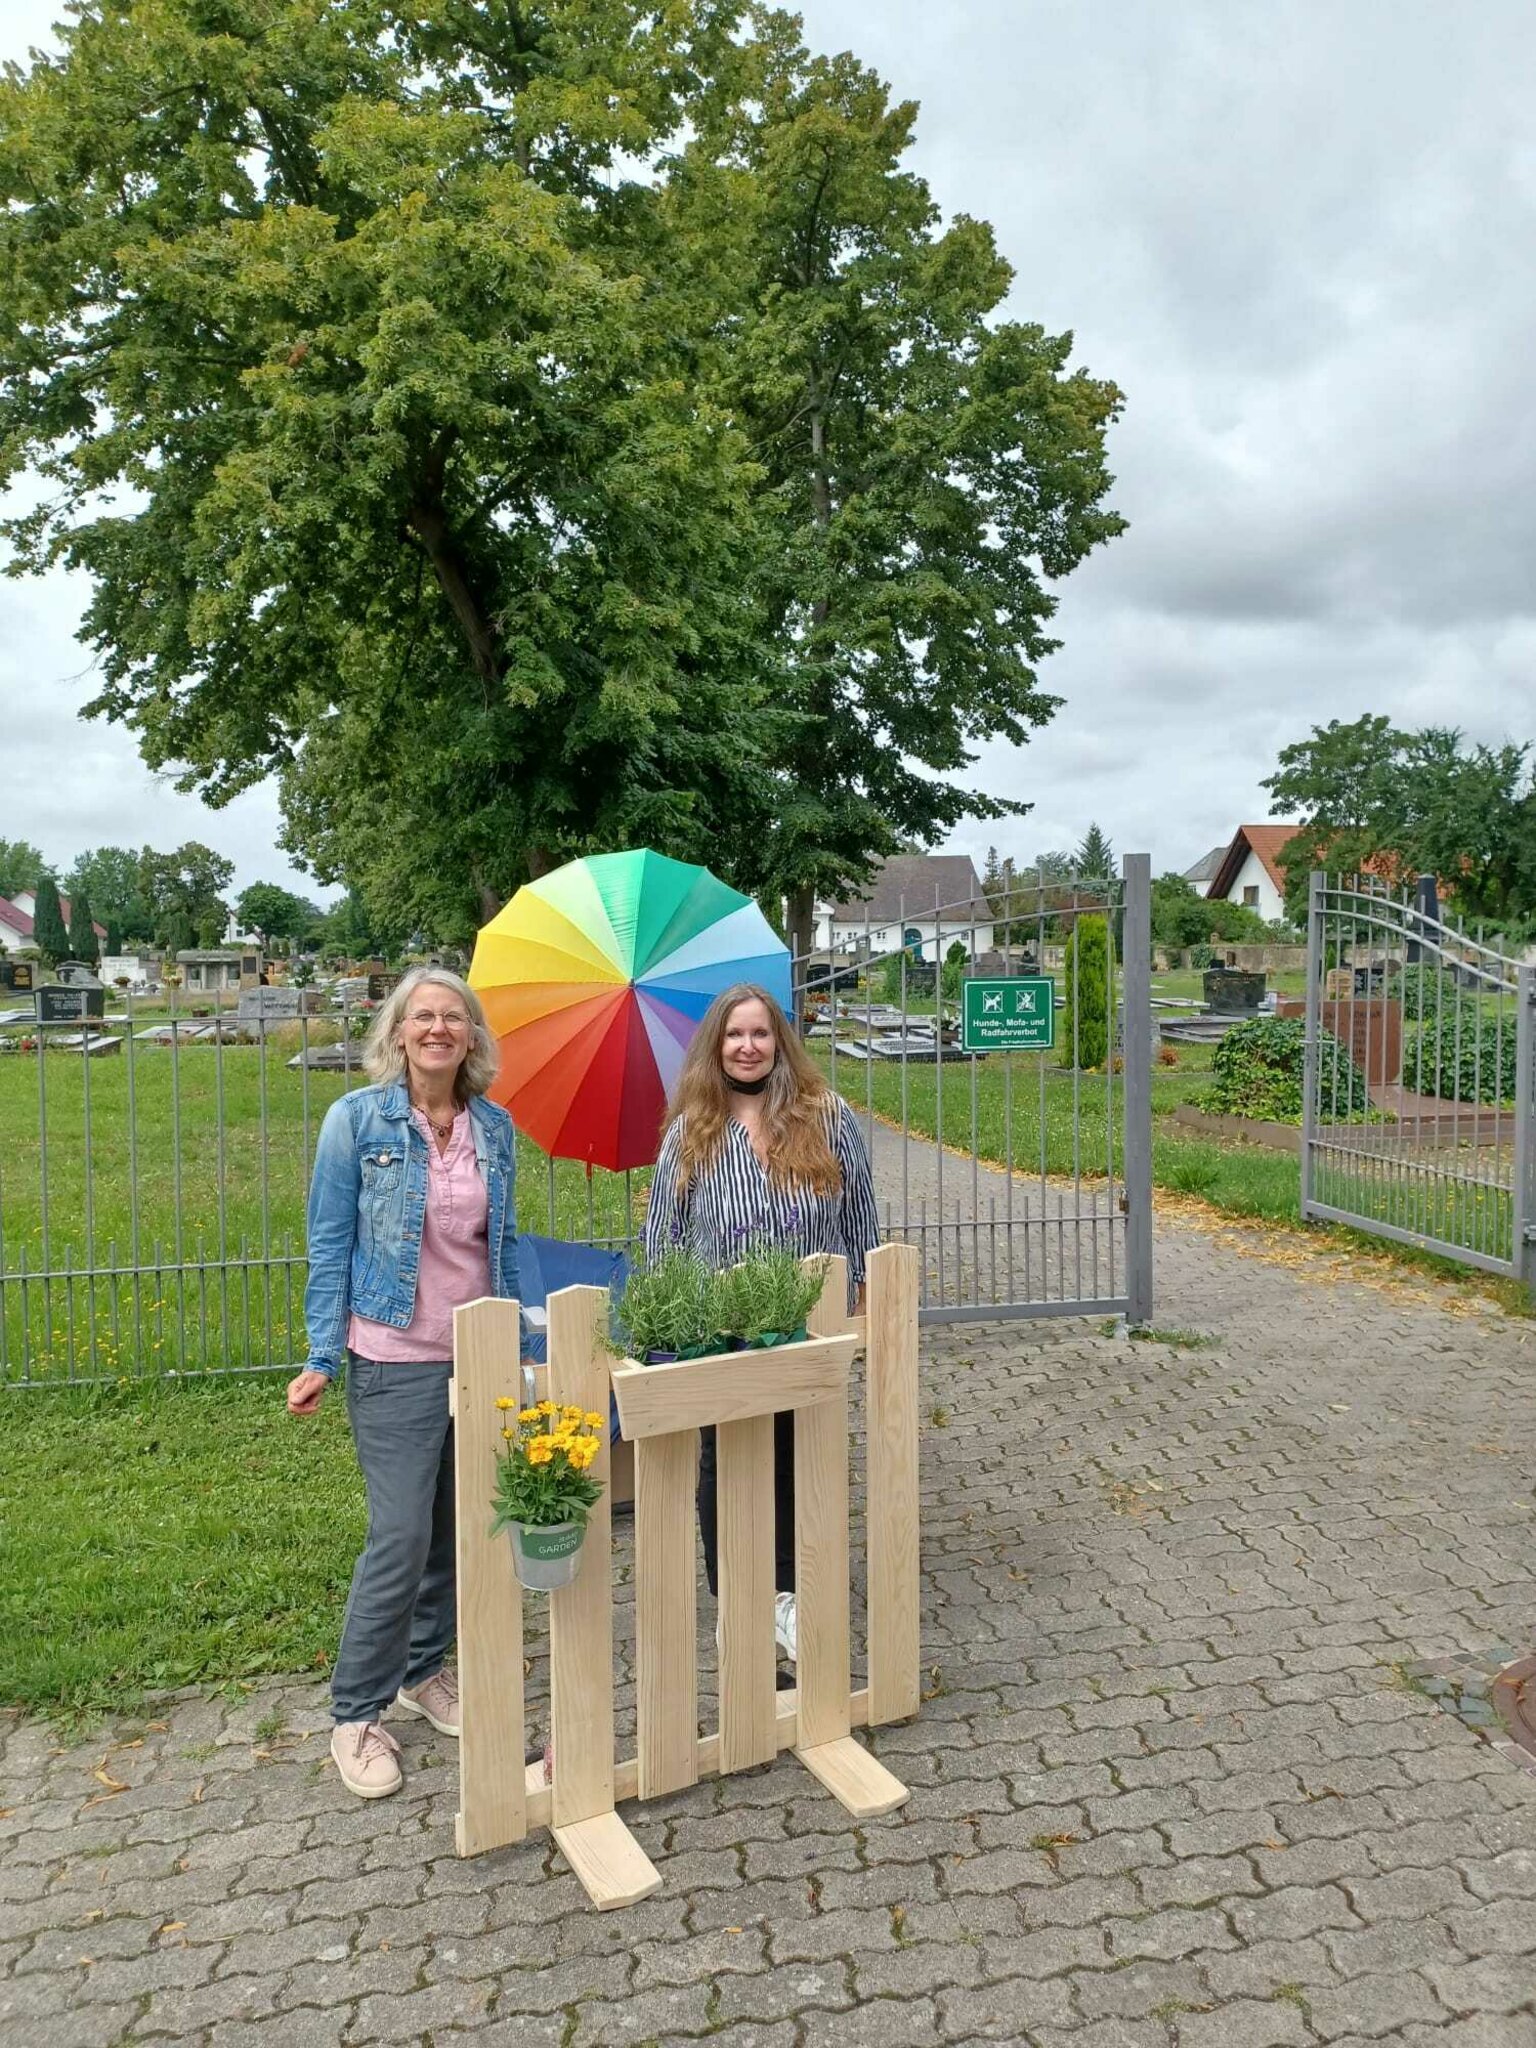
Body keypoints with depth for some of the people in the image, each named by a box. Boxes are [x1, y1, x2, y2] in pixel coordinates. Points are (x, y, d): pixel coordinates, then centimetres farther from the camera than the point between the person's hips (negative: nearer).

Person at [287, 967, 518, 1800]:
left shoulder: (494, 1128, 4)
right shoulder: (357, 1119, -7)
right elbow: (330, 1246, -5)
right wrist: (322, 1359, -9)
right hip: (396, 1362, -4)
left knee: (457, 1528, 13)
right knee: (400, 1537, -4)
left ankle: (422, 1670, 34)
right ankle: (356, 1715, 15)